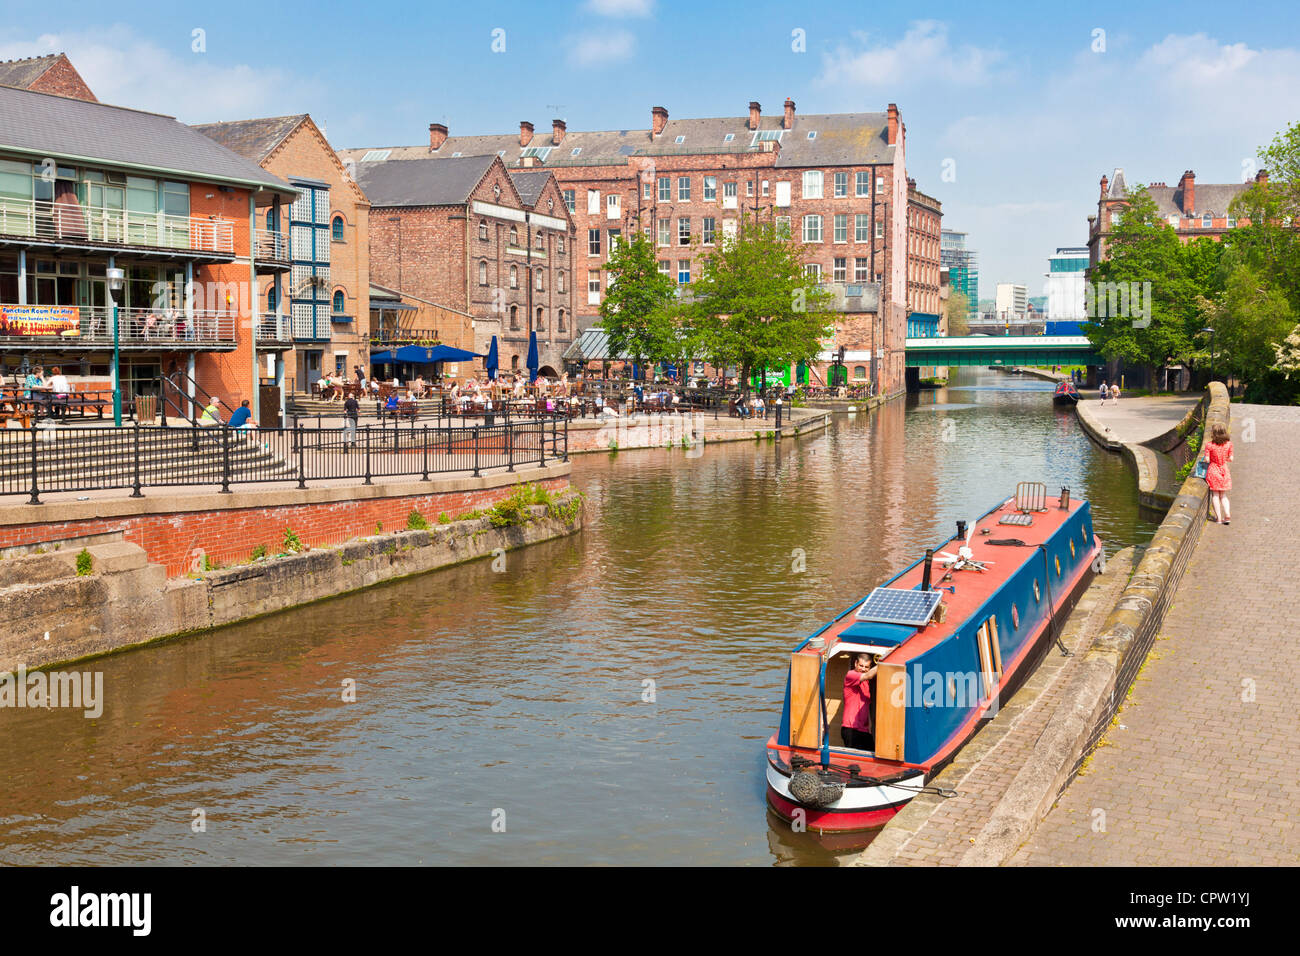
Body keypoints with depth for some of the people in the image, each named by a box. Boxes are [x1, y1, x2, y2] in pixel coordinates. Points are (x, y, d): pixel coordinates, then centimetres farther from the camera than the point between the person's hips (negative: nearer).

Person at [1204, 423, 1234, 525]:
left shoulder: (1209, 445, -13)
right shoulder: (1228, 444, -4)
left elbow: (1207, 459, -12)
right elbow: (1231, 459, 0)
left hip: (1213, 470, -3)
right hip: (1224, 470, 3)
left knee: (1215, 495, 6)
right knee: (1223, 496, 15)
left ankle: (1218, 517, 5)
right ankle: (1227, 514, 1)